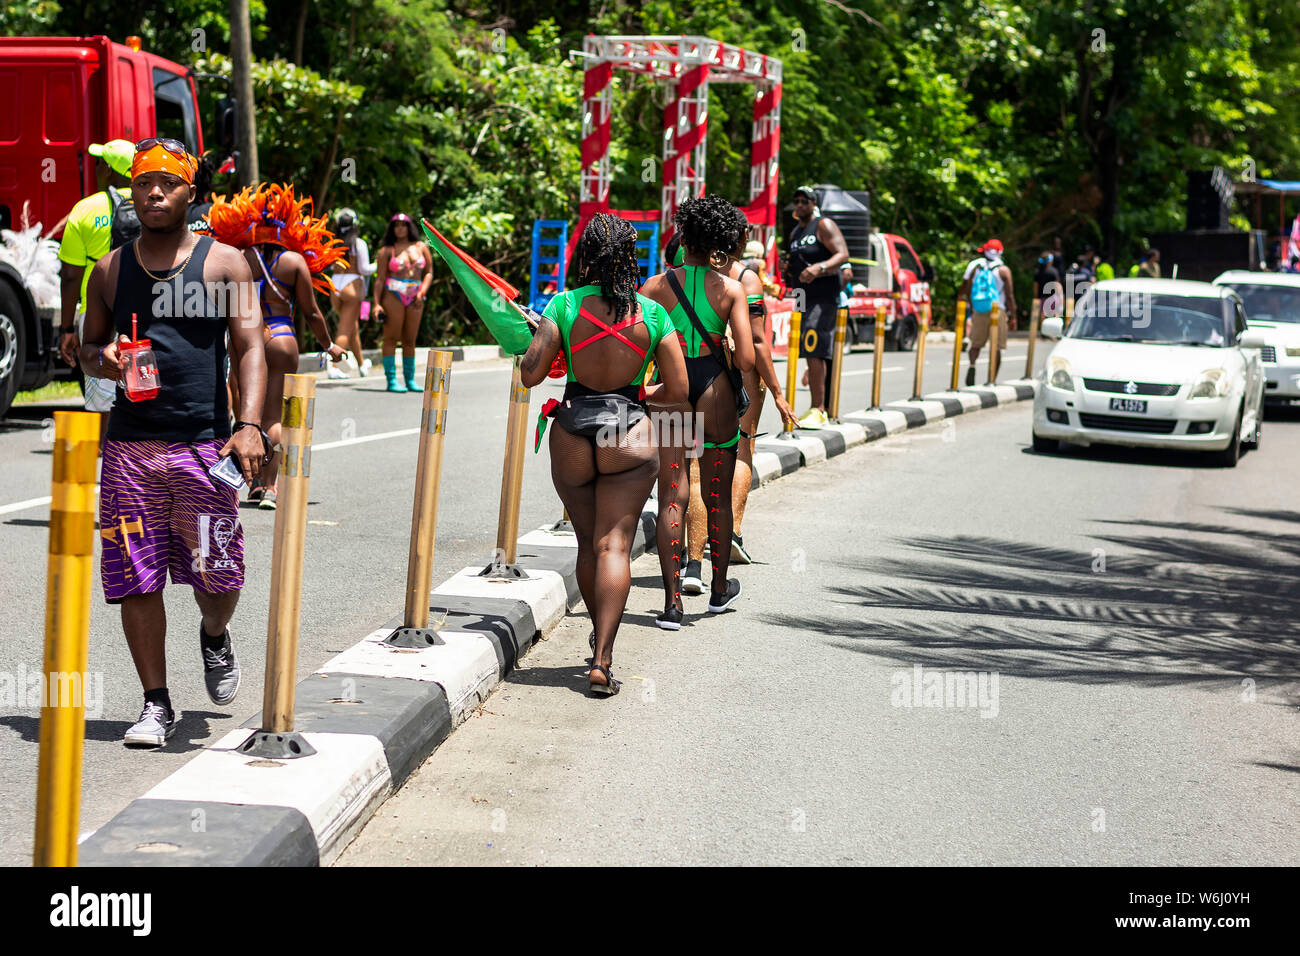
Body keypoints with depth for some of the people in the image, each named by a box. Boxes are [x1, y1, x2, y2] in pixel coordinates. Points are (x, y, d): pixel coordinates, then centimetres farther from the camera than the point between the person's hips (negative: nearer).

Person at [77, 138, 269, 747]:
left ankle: (215, 636, 33)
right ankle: (156, 703, 14)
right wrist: (101, 360, -6)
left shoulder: (223, 263, 3)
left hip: (204, 444, -2)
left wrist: (249, 424, -16)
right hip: (130, 444, 2)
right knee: (135, 580, 1)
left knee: (217, 574, -2)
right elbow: (89, 345, 19)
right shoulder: (110, 270, 11)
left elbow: (249, 348, -2)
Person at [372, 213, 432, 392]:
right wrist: (376, 303, -8)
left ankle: (410, 379, 13)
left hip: (415, 297, 3)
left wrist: (422, 292, -3)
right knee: (391, 338, -6)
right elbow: (380, 278, 0)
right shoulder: (387, 250, 3)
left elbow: (429, 272, 12)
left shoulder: (421, 247, 12)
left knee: (410, 340, 7)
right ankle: (391, 380, -6)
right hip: (393, 295, -3)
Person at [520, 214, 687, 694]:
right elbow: (677, 389, -1)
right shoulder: (652, 313, -3)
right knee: (614, 545, -2)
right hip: (630, 438, -1)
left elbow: (530, 374, -7)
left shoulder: (564, 305, -7)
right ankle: (602, 660, -12)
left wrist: (535, 336, 12)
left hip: (572, 436, 1)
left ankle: (599, 640, 31)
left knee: (588, 543, 17)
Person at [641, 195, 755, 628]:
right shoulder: (731, 289, -5)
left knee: (672, 498, 2)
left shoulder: (657, 286, -4)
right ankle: (719, 588, 32)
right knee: (717, 496, 15)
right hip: (715, 391, 0)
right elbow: (746, 359, -10)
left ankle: (672, 601, -3)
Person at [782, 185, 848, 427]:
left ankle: (817, 411, -20)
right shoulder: (794, 233, 20)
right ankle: (821, 408, 15)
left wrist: (819, 268, -33)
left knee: (814, 352, -17)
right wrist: (788, 273, 12)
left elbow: (843, 254, -17)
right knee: (815, 354, 10)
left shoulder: (824, 226, -4)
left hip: (823, 298, -8)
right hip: (803, 298, 8)